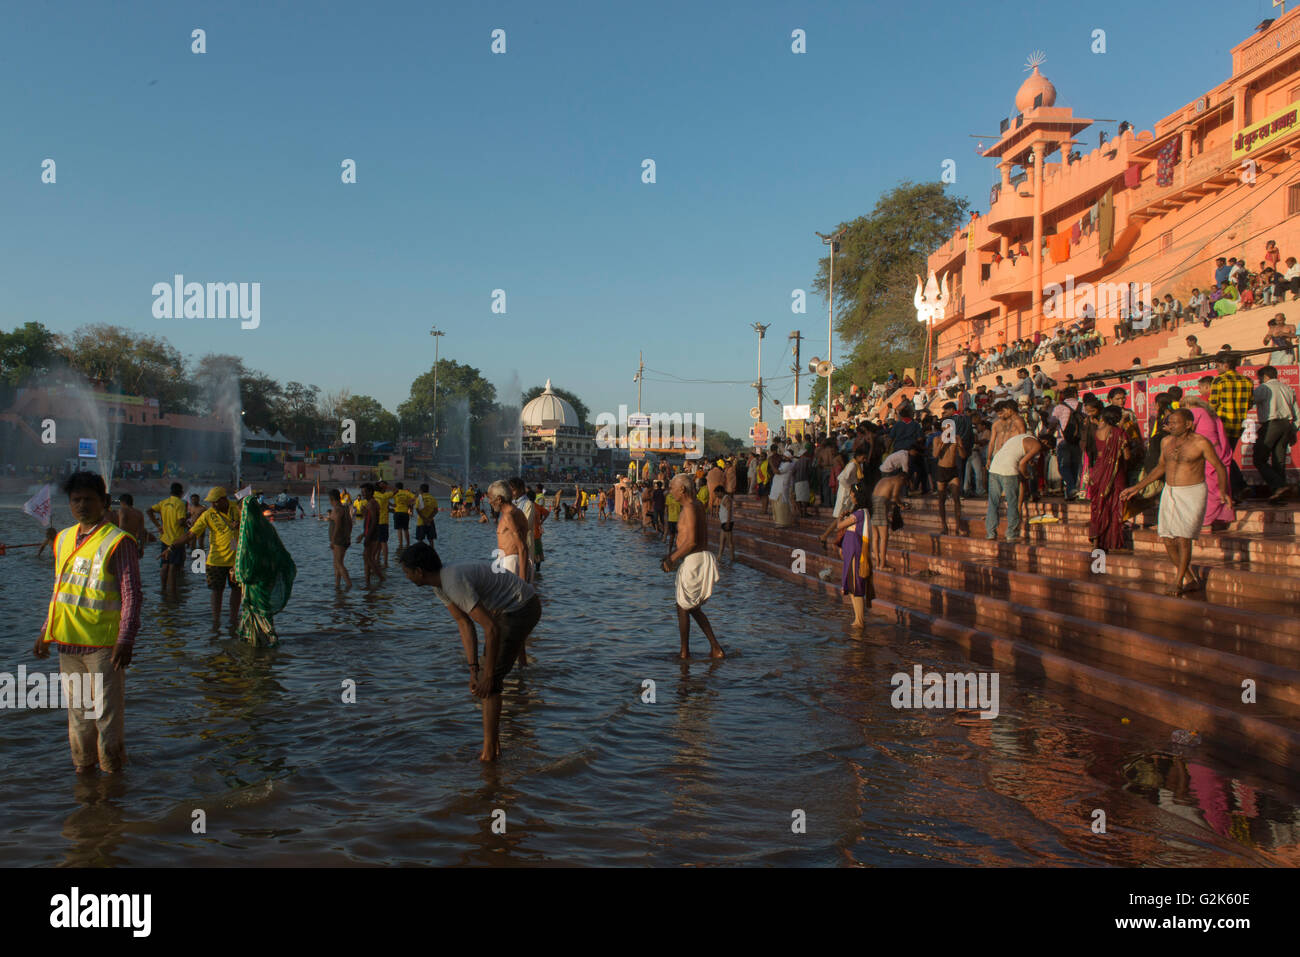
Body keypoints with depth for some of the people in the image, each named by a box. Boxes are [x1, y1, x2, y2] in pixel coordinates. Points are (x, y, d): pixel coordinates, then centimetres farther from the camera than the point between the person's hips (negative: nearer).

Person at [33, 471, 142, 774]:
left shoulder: (117, 541, -9)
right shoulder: (63, 539, 12)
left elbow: (132, 595, -11)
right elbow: (59, 590, 21)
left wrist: (126, 639, -17)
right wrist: (46, 630, 18)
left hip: (104, 644, -6)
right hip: (68, 641, 6)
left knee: (107, 710, 1)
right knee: (77, 709, 15)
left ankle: (111, 767, 16)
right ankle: (83, 764, 30)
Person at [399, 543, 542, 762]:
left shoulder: (455, 583, -29)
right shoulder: (439, 585, 2)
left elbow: (491, 629, -31)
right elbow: (465, 625, 3)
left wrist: (488, 675, -25)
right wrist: (474, 668, -5)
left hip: (522, 610, -10)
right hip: (508, 610, 10)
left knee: (489, 684, -9)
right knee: (483, 674, 17)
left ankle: (489, 754, -2)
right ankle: (494, 745, 26)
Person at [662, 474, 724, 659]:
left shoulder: (690, 508, -17)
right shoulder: (697, 505, 15)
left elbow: (691, 541, -24)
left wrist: (671, 559, -15)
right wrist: (672, 555, 19)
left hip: (693, 560, -10)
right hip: (700, 558, 10)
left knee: (683, 608, 3)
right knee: (693, 608, 17)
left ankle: (685, 652, 12)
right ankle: (716, 648, 16)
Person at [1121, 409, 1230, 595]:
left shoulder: (1201, 443, -11)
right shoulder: (1166, 442, 5)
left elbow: (1219, 467, -4)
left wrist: (1223, 492, -18)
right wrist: (1137, 487, 18)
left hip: (1192, 495, -6)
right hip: (1170, 493, 6)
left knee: (1183, 539, -13)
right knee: (1168, 540, 2)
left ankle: (1178, 581, 2)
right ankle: (1192, 580, 17)